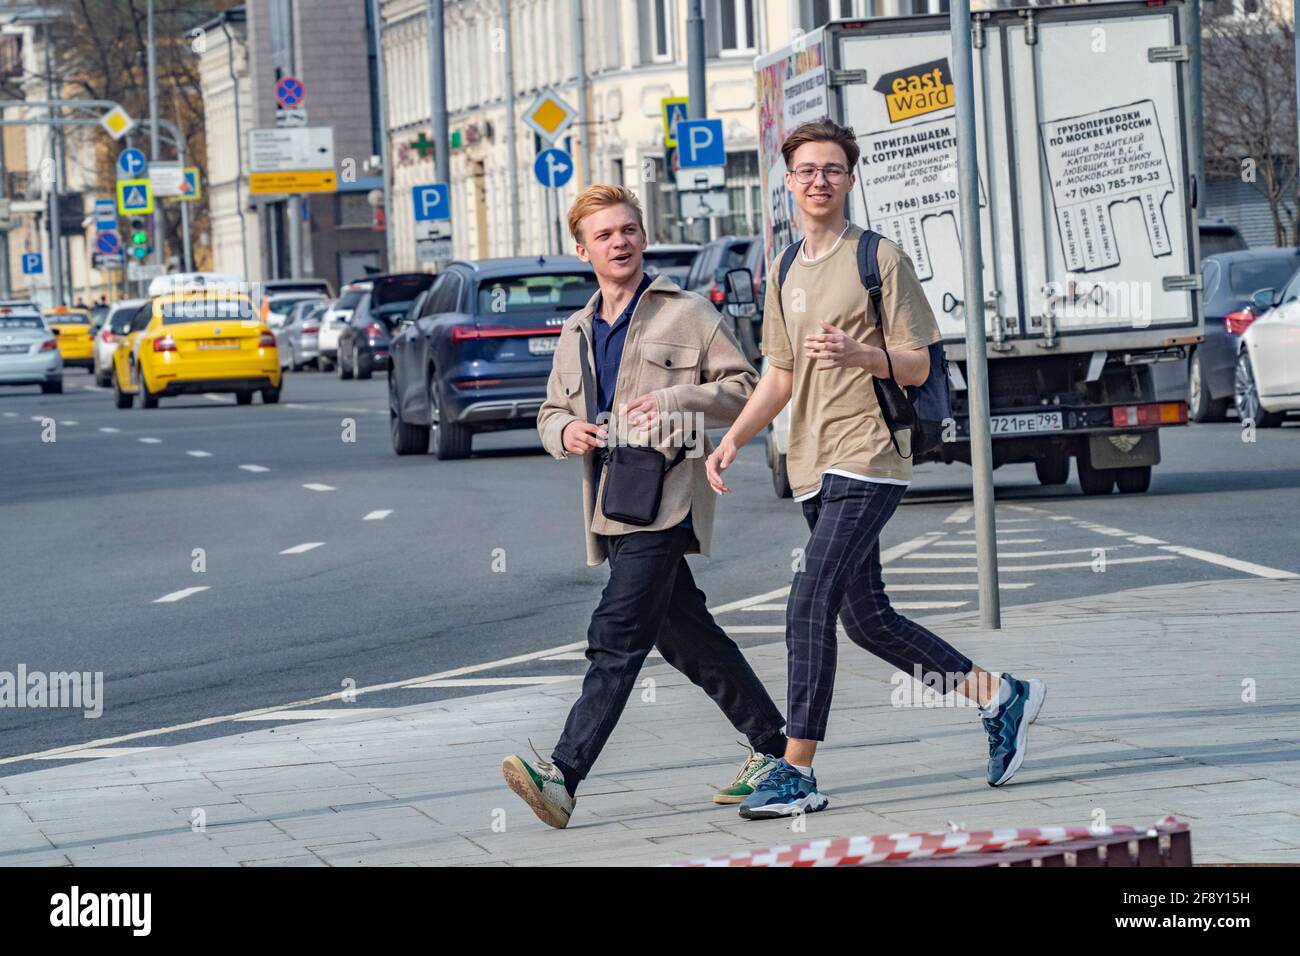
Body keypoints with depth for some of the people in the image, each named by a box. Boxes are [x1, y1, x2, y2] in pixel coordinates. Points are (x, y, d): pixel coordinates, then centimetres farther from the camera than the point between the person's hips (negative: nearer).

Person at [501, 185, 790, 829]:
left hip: (663, 501, -7)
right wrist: (565, 431, 2)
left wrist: (676, 401, -15)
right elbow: (550, 412, 26)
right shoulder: (578, 333, 19)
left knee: (616, 636, -15)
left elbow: (745, 386, 0)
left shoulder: (686, 313, 1)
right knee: (688, 637, 11)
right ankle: (772, 748, 21)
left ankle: (563, 774, -23)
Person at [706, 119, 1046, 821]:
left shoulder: (880, 259, -4)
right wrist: (732, 439, 9)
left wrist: (856, 354, -24)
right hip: (814, 469, 8)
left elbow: (919, 365, -5)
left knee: (810, 606, -17)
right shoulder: (786, 272, 17)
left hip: (867, 460, -8)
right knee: (867, 619, 11)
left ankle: (797, 772, -15)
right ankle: (999, 695, 25)